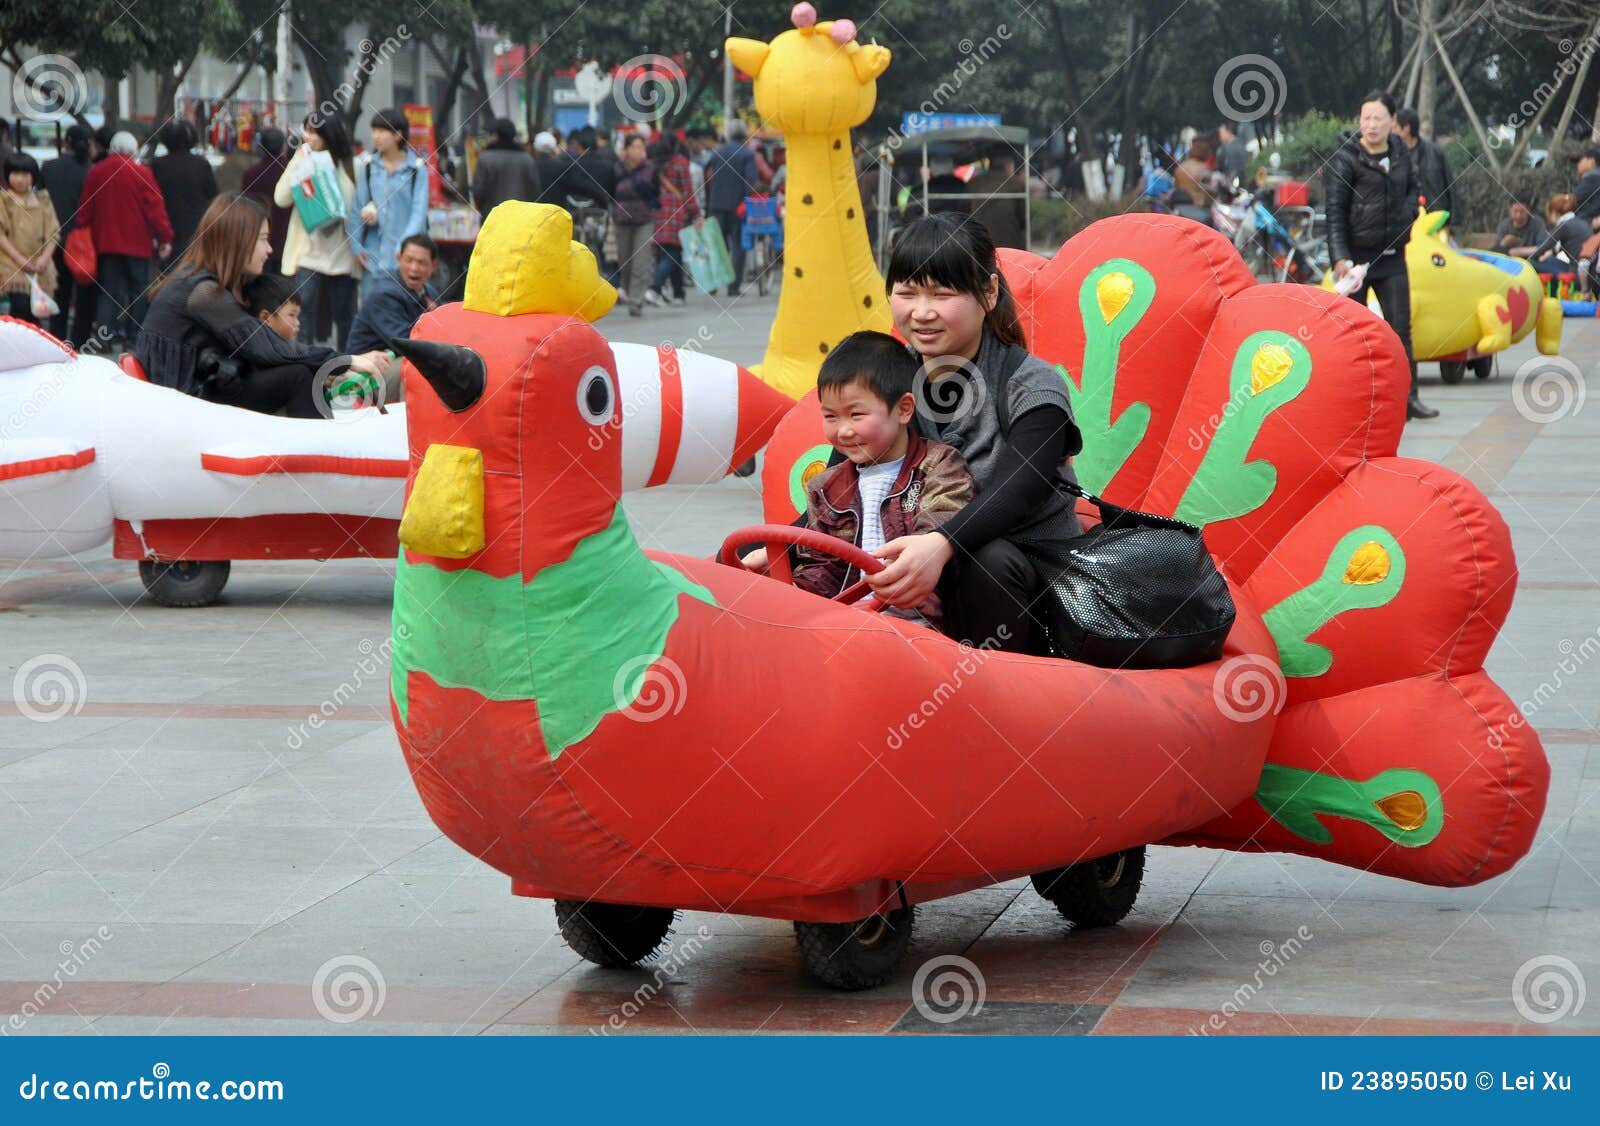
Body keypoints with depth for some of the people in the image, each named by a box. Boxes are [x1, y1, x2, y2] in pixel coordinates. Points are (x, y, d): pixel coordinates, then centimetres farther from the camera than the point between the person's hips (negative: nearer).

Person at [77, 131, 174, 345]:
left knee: (108, 290, 8)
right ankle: (136, 335, 4)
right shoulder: (140, 173, -9)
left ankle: (105, 333, -1)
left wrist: (86, 233, 22)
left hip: (104, 242, 3)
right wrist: (165, 238, -3)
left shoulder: (95, 173, 4)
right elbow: (155, 208, -9)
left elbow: (85, 211, 10)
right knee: (138, 289, 6)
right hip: (136, 243, -3)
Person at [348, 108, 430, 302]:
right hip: (373, 254, 3)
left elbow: (419, 211, -4)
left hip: (404, 255, -3)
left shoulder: (417, 169, -1)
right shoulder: (368, 167, 8)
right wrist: (356, 246, 2)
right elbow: (356, 208, 9)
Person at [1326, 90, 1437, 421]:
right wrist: (1340, 257, -22)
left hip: (1392, 257, 4)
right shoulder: (1345, 158, -9)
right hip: (1356, 255, -4)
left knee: (1400, 326, 1)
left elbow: (1413, 188, 26)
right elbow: (1335, 211, -13)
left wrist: (1408, 211, 3)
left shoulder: (1401, 153, 7)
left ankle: (1408, 397, 4)